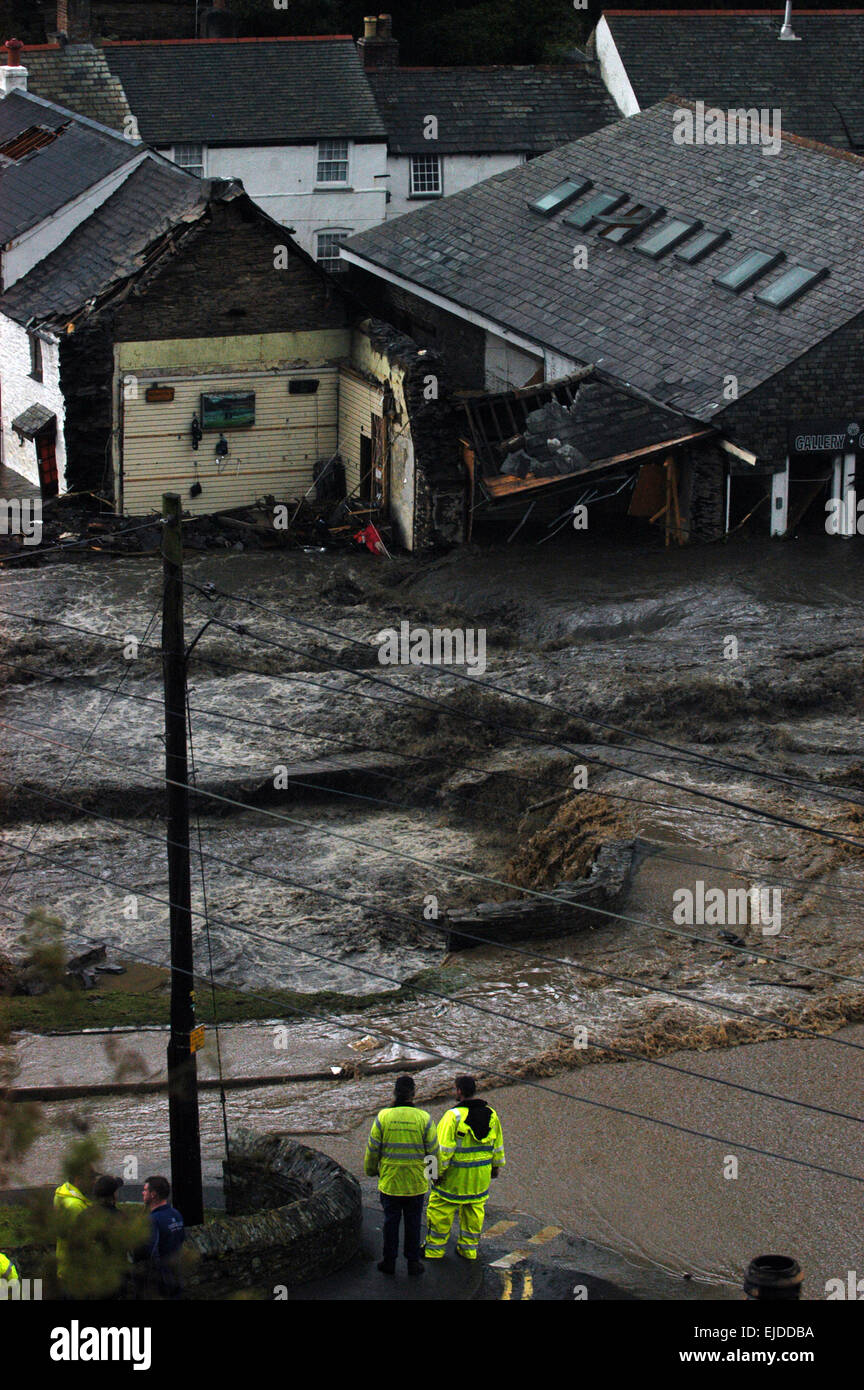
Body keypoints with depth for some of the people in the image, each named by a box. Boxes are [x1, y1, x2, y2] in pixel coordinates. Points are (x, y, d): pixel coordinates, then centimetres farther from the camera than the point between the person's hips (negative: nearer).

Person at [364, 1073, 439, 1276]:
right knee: (413, 1222, 12)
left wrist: (371, 1170, 15)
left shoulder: (383, 1117, -9)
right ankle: (413, 1261, 18)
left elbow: (373, 1149, -2)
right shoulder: (423, 1118, -10)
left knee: (391, 1221, 13)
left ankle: (389, 1261, 19)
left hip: (389, 1181, 0)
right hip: (416, 1183, 0)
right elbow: (433, 1150, -3)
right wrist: (437, 1171, 14)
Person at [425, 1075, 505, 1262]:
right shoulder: (490, 1115, 1)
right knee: (474, 1211, 17)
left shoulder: (454, 1116, -19)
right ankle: (469, 1249, 24)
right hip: (480, 1176, 6)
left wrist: (439, 1170, -13)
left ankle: (434, 1249, 17)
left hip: (454, 1176, -6)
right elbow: (498, 1145, 11)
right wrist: (496, 1166, 22)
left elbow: (443, 1149, -20)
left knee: (440, 1211, 8)